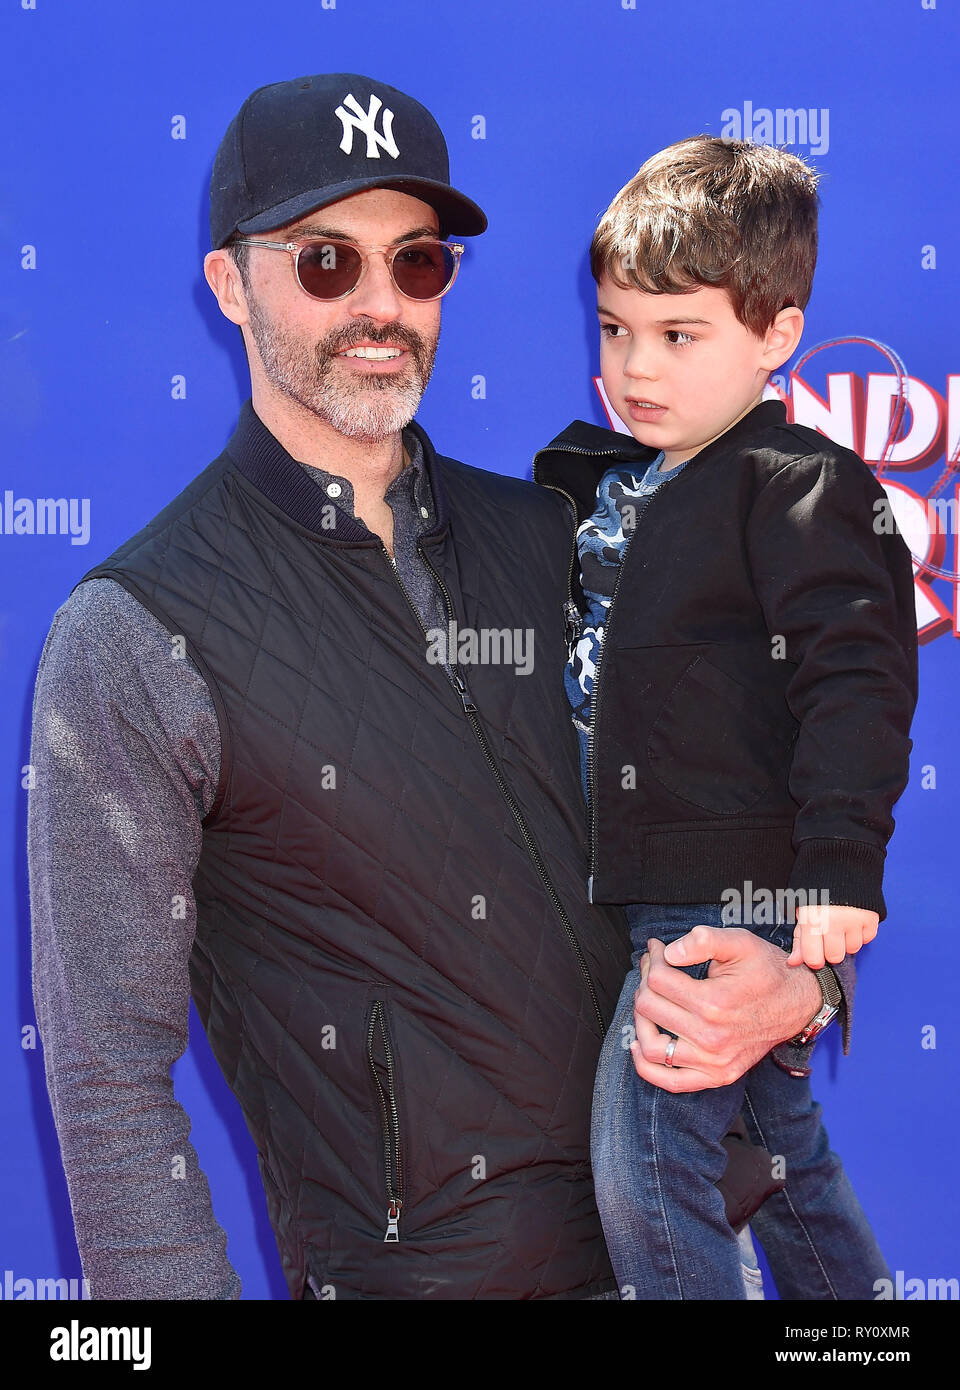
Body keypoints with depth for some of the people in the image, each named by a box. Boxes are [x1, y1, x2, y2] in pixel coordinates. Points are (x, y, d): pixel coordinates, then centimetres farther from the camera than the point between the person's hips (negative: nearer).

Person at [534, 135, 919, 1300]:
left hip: (738, 897, -9)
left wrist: (839, 873, -25)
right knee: (777, 1142, 21)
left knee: (643, 1166, -9)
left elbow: (855, 680, -21)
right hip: (652, 890, 9)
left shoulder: (797, 484, -14)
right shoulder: (602, 479, 10)